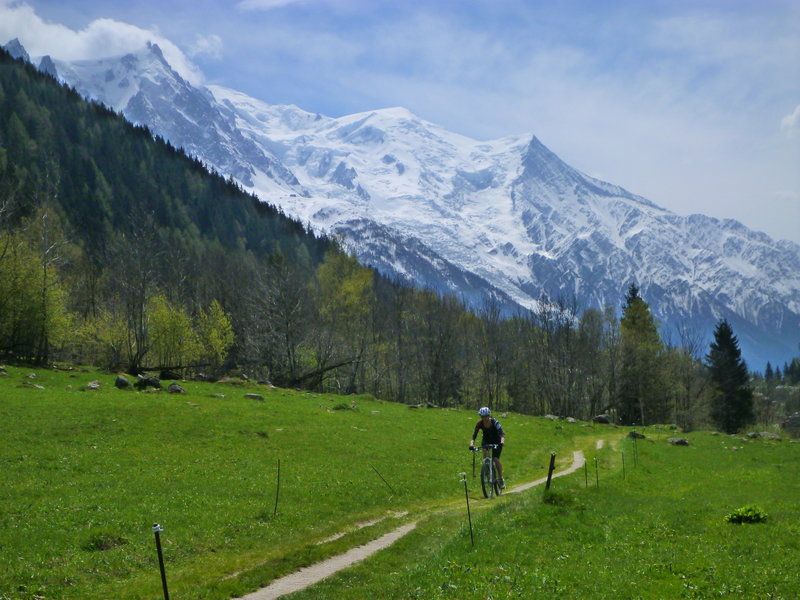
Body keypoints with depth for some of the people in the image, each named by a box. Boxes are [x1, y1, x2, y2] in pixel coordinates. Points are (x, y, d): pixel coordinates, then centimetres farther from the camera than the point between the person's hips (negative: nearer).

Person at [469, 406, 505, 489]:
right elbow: (474, 435, -24)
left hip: (496, 441, -3)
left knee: (495, 459, -15)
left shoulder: (495, 422, -29)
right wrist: (471, 444, -43)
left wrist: (502, 442, -58)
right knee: (485, 454, -28)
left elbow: (502, 434, -39)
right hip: (486, 440, 3)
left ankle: (501, 479, 3)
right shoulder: (479, 424, -20)